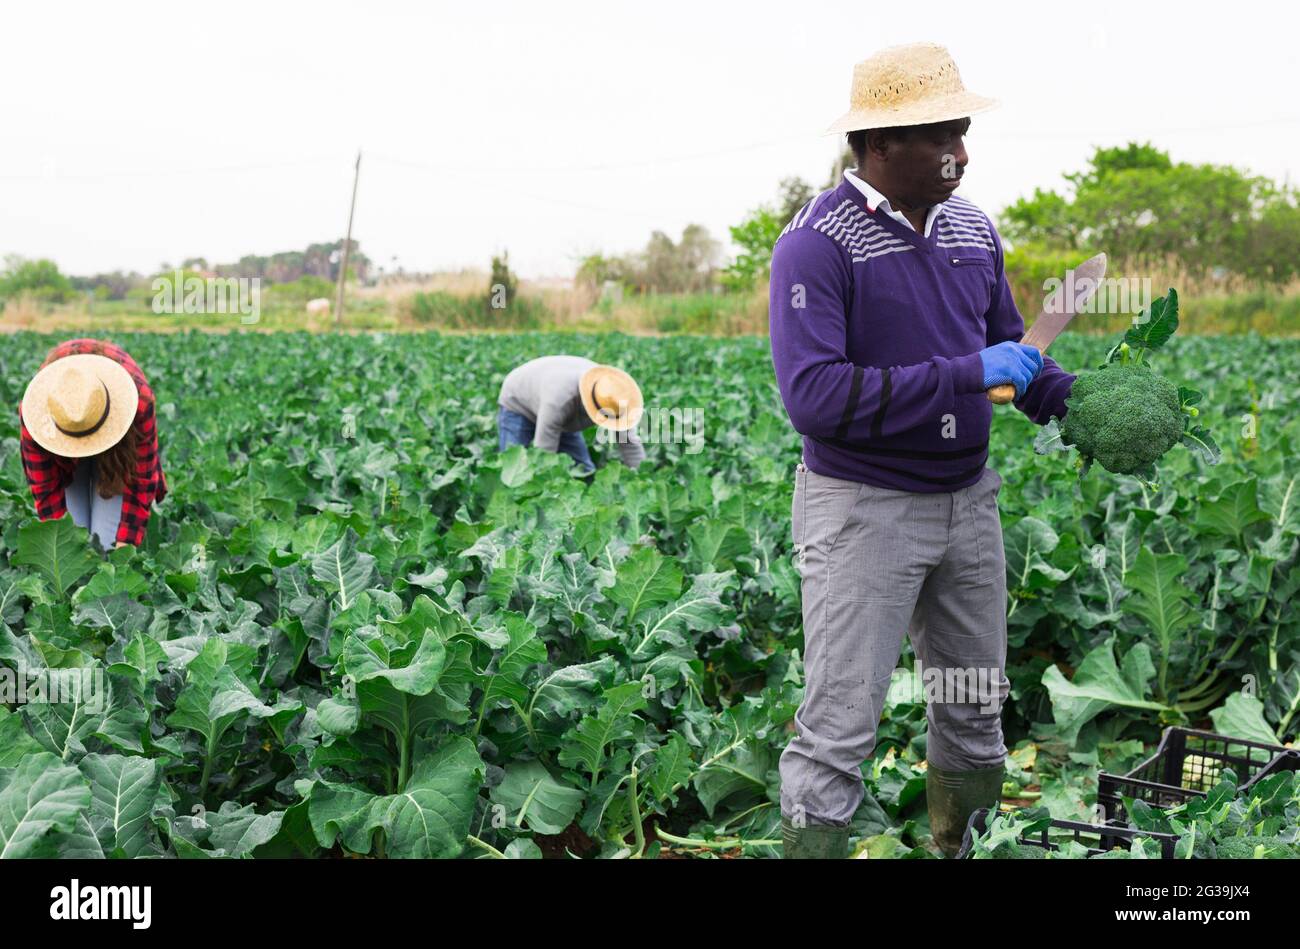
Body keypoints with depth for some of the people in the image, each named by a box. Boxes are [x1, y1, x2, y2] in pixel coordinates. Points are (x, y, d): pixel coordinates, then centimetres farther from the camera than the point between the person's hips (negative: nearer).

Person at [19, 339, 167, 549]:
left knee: (108, 539, -16)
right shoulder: (35, 413, -36)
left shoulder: (139, 399, -40)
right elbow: (46, 488, -26)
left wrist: (124, 546, -30)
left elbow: (141, 480, -29)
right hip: (64, 460, 1)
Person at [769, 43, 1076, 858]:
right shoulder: (818, 244, -16)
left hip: (969, 500, 7)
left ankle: (962, 843, 36)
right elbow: (812, 394, -26)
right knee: (840, 729, -2)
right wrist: (965, 375, -27)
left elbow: (1012, 351, 15)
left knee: (976, 708, 18)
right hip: (864, 510, -7)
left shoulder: (972, 228, 5)